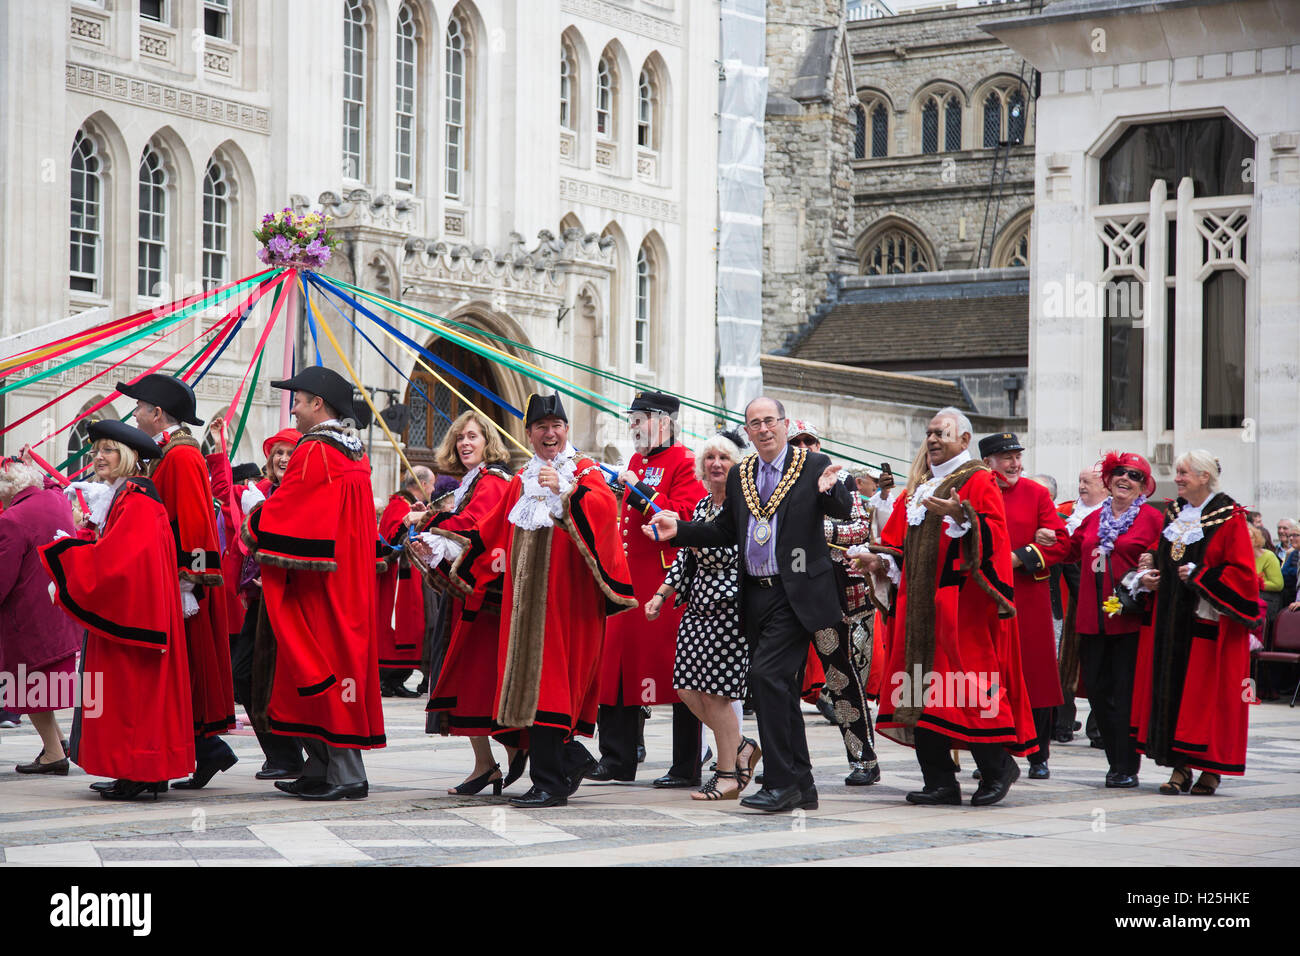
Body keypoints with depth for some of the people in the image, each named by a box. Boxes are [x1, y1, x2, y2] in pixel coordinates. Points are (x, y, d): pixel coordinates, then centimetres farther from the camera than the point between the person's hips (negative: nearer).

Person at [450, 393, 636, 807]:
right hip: (525, 594, 6)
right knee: (529, 677, 2)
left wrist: (565, 489, -31)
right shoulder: (522, 480, 20)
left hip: (566, 596, -6)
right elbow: (491, 531, 22)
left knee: (549, 683, -11)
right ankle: (573, 759, 20)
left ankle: (550, 783, -10)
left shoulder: (585, 471, 3)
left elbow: (606, 507, -18)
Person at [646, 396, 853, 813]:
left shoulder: (813, 465, -3)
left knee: (766, 674, -17)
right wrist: (679, 529, 5)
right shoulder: (739, 475, 13)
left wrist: (830, 490, -33)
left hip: (795, 594, -6)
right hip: (755, 594, 6)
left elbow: (843, 511, -12)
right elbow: (725, 531, 18)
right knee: (781, 687, 10)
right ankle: (801, 786, 19)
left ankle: (780, 782, -12)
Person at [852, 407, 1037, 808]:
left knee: (965, 690, -9)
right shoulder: (919, 490, 20)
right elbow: (902, 545, 22)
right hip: (920, 604, 7)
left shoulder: (979, 483, -1)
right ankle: (940, 783, 6)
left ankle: (996, 769, 6)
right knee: (920, 692, 3)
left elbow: (991, 537, -15)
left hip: (962, 605, -7)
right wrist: (881, 561, 3)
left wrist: (960, 517, -30)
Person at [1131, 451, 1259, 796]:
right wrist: (1147, 575, 3)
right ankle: (1180, 767, 7)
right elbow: (1159, 559, 22)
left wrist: (1200, 578, -16)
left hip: (1209, 621, -6)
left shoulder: (1229, 518, -6)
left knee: (1208, 690, -4)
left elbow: (1242, 572, -12)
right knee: (1172, 688, 2)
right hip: (1171, 618, 6)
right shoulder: (1173, 514, 13)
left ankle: (1211, 769, 5)